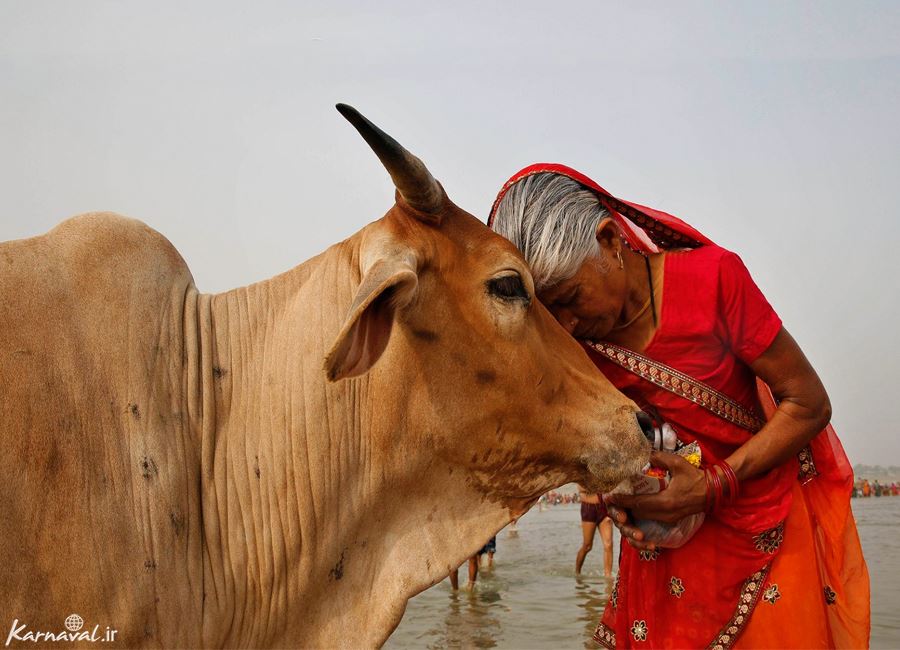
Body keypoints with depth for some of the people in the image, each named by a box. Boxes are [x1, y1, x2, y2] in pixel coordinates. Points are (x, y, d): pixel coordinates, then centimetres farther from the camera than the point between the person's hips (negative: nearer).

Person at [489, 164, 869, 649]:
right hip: (665, 531, 3)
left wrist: (714, 486, -25)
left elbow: (809, 403, -16)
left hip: (767, 525, -2)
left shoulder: (712, 277, -20)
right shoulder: (569, 338, -9)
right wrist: (614, 489, -16)